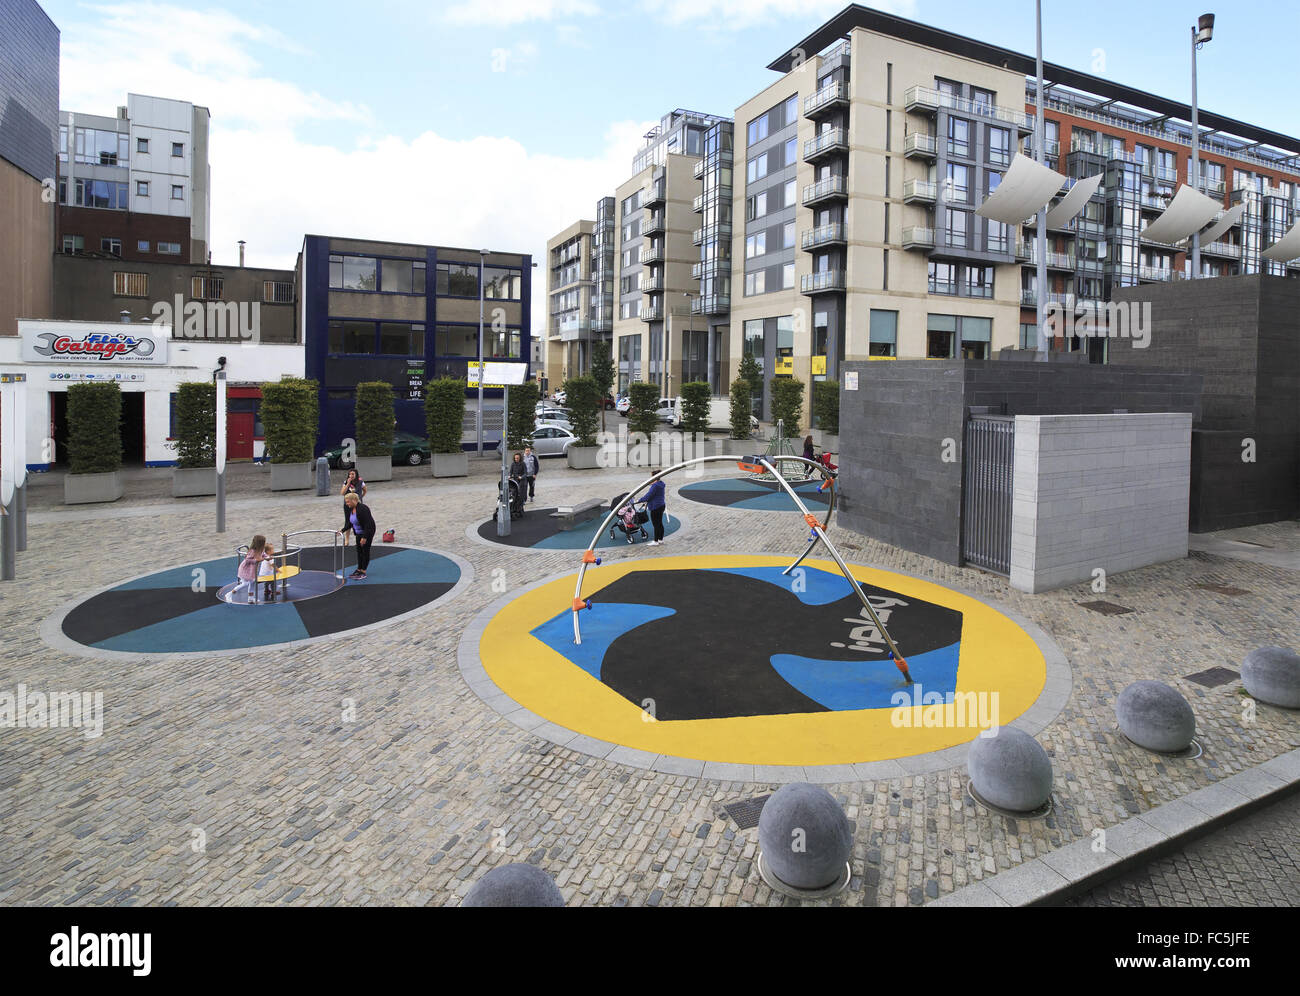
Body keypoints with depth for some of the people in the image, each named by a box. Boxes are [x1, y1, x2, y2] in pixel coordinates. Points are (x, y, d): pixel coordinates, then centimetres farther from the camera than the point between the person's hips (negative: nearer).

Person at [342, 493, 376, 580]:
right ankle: (359, 570, 23)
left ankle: (363, 572, 1)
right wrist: (342, 530, -5)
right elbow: (349, 523, 9)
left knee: (365, 551, -3)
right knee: (359, 551, 13)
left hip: (368, 532, -9)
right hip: (358, 533, 9)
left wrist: (364, 537, -27)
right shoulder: (351, 509, 2)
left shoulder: (362, 509, -26)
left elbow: (367, 524, -26)